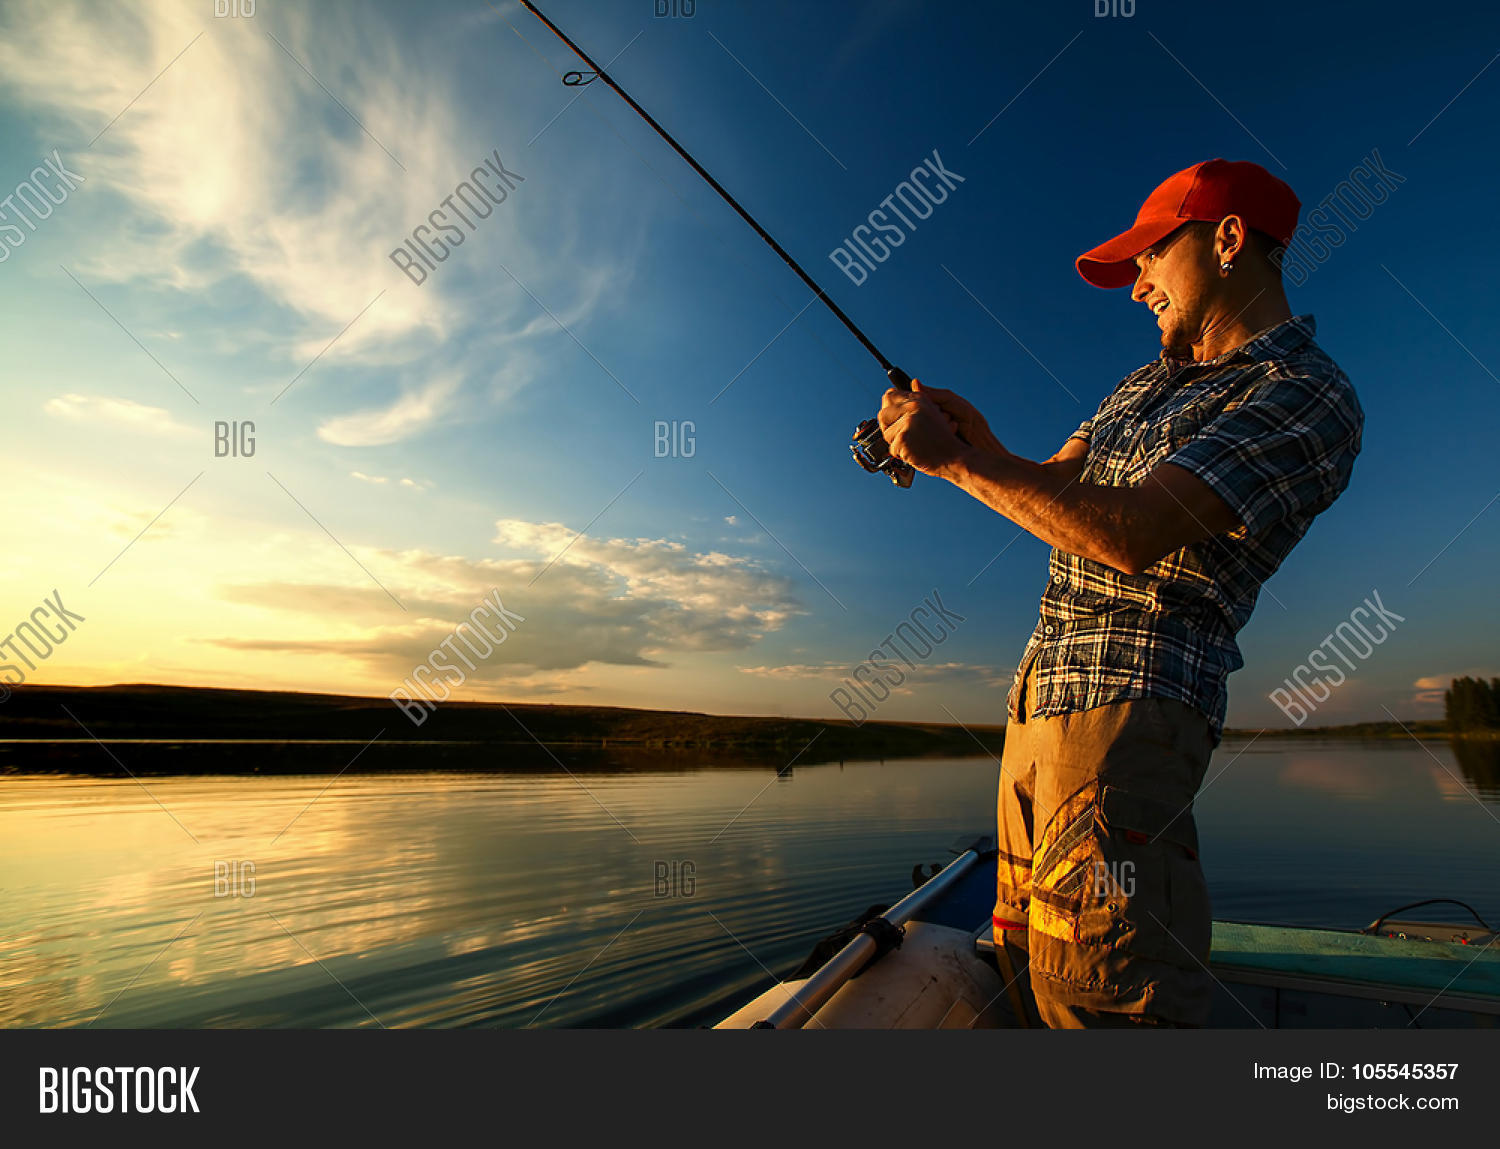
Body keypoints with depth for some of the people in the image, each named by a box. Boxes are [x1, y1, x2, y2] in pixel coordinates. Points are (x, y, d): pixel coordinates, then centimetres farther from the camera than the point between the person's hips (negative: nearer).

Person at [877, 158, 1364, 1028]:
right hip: (1041, 693, 9)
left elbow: (1128, 535, -22)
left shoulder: (1307, 396, -8)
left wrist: (957, 460, -16)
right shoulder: (1149, 384, 21)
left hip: (1127, 702, -9)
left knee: (1093, 986, -14)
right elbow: (1054, 493, 19)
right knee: (1026, 953, 14)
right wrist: (977, 442, 0)